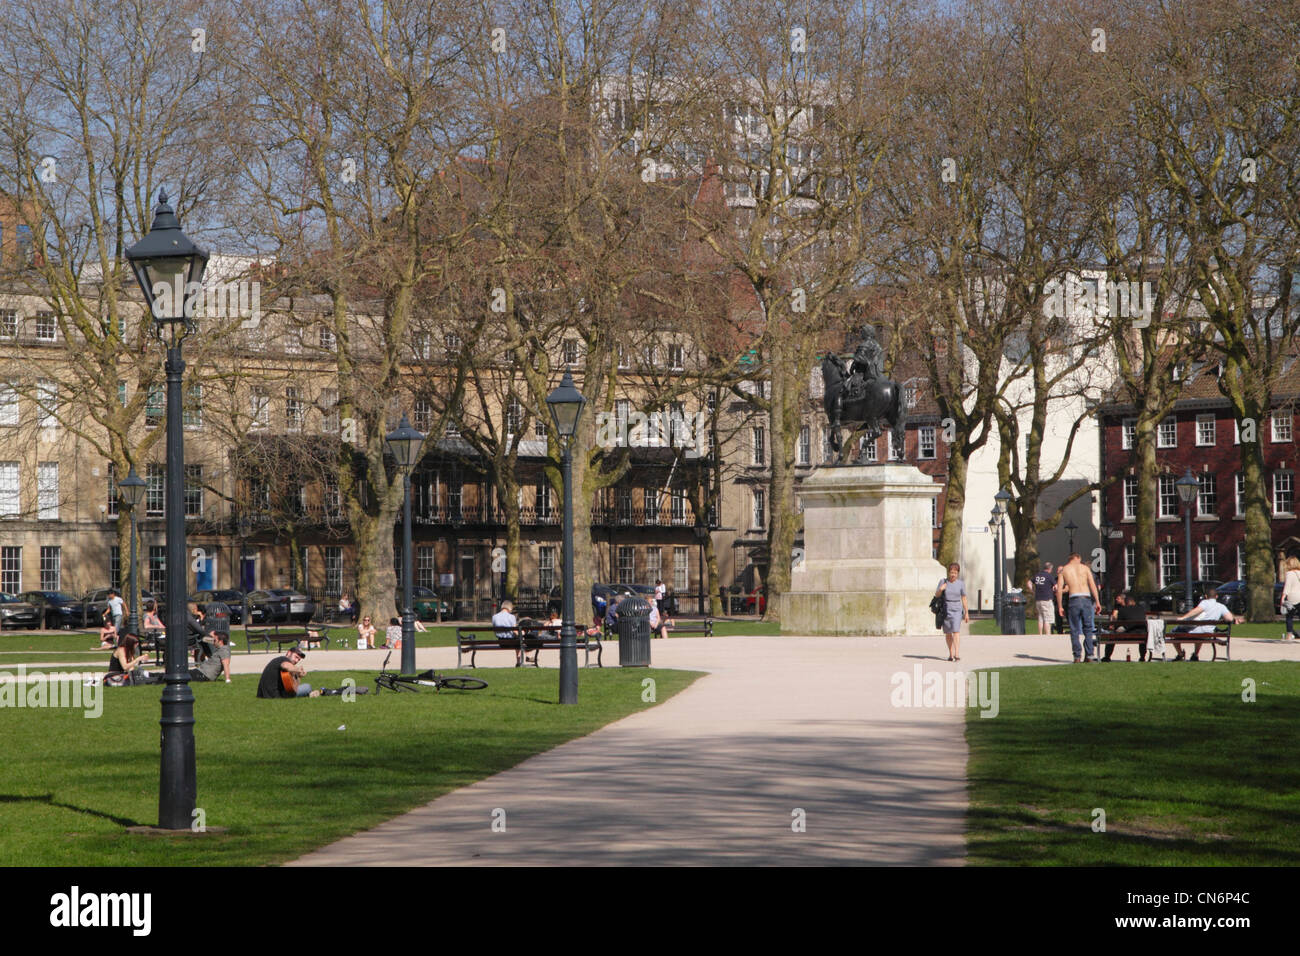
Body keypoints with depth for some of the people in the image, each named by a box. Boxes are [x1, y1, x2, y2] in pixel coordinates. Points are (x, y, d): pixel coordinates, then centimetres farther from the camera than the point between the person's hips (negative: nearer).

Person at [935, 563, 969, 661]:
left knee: (956, 631, -17)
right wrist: (940, 589, -19)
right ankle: (951, 653, 24)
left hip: (957, 610, -2)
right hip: (946, 610, 2)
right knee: (947, 633, 8)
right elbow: (937, 595, 2)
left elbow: (964, 599, 4)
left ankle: (957, 654, -26)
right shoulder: (943, 582, 2)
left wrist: (967, 613, 4)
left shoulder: (961, 583, 0)